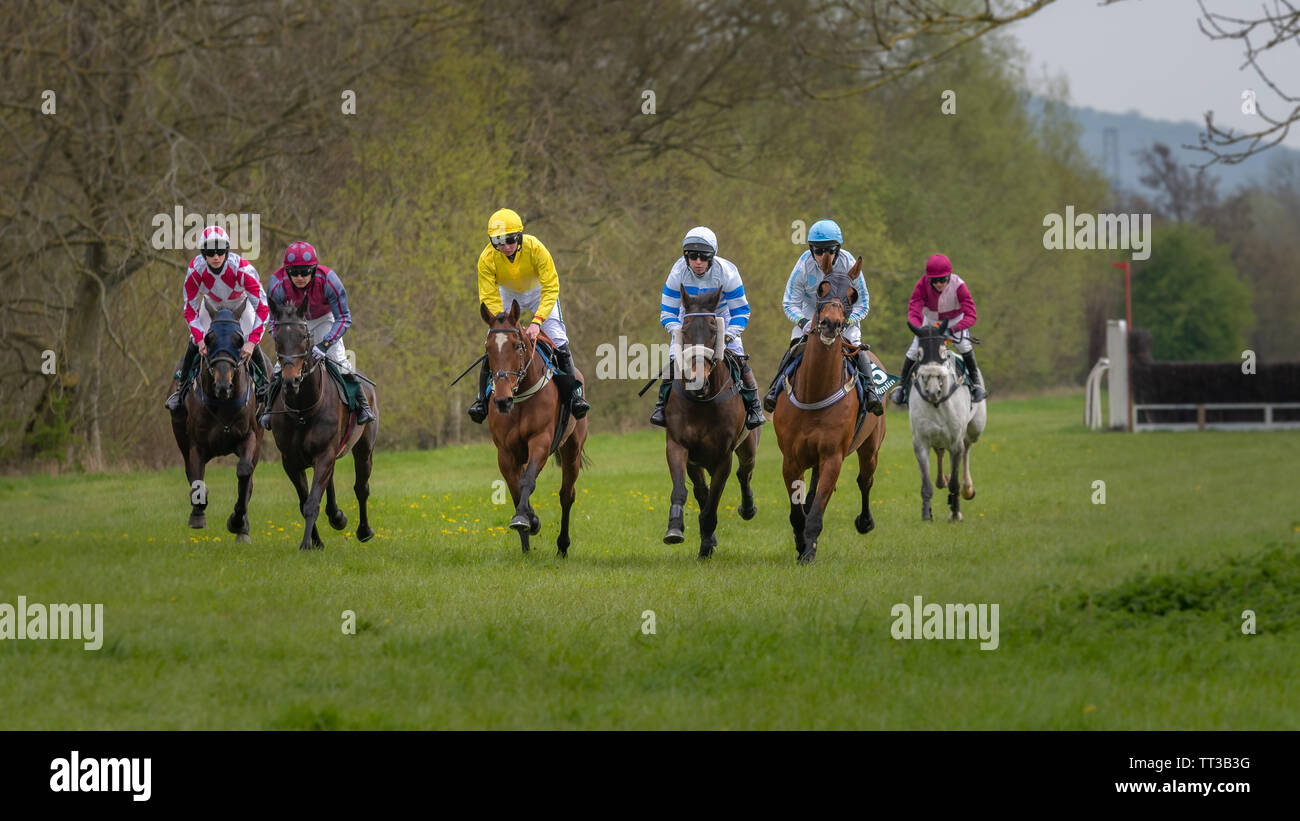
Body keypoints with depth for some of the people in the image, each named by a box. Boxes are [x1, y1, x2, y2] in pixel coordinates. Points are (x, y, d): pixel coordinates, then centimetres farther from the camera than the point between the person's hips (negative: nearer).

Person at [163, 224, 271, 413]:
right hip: (212, 304, 2)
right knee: (194, 344, -9)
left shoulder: (242, 268, -39)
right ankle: (181, 387, 12)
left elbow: (262, 307, -38)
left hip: (240, 303, -2)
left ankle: (264, 385, 11)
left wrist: (252, 341, -46)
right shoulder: (195, 270, -33)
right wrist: (199, 339, -37)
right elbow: (190, 310, -22)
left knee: (250, 345, -15)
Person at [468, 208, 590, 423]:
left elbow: (551, 289, -36)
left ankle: (574, 394, 2)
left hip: (538, 291, -1)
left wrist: (537, 321, -46)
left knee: (558, 341, -12)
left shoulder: (536, 249, -36)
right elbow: (490, 299, -26)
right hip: (507, 294, 1)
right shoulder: (487, 259, -31)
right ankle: (483, 397, 4)